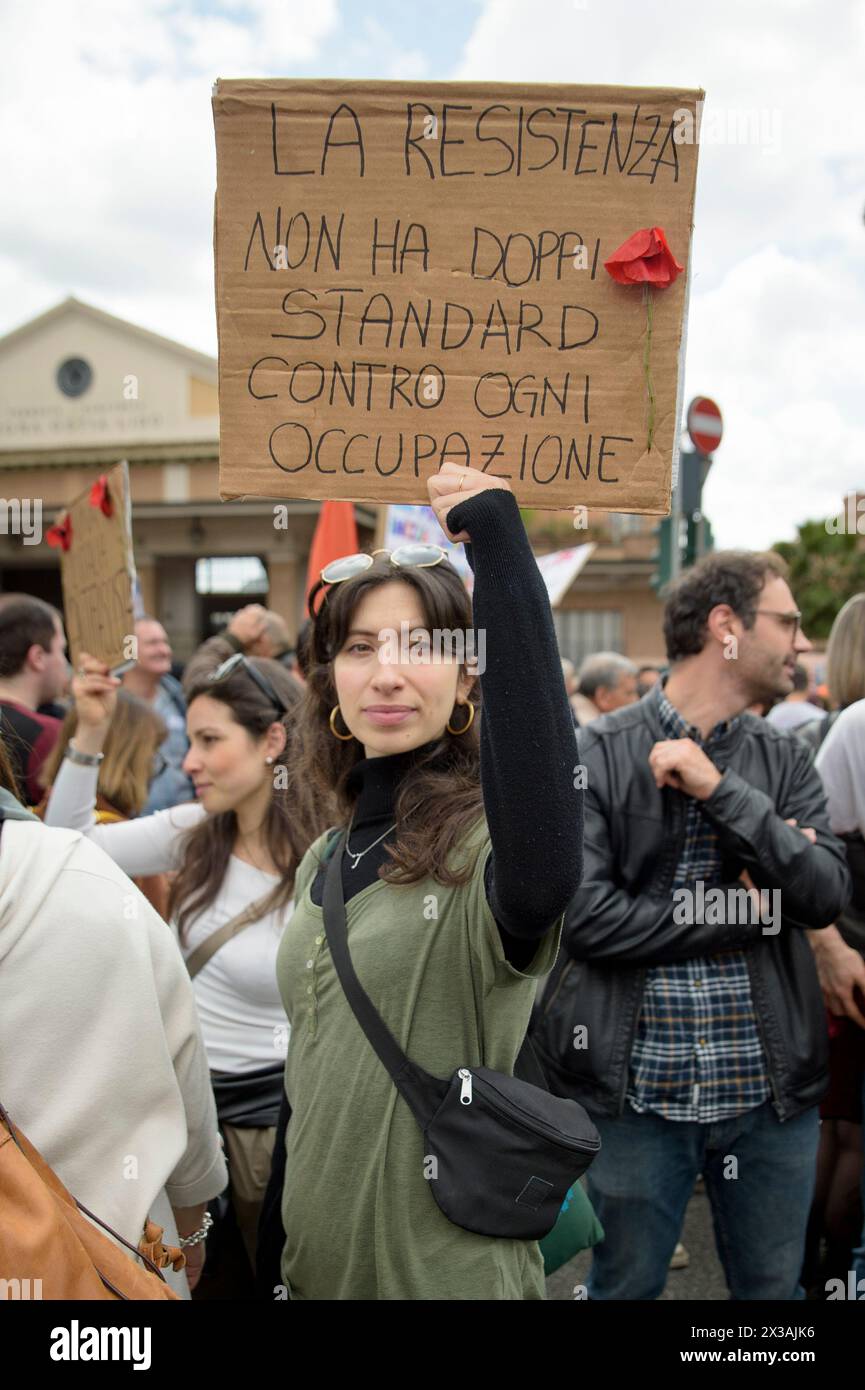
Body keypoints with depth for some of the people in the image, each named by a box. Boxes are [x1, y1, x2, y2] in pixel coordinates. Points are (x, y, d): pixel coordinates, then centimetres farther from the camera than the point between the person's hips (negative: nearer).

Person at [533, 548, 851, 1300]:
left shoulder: (786, 762, 5)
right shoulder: (598, 754, -8)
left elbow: (828, 895, -7)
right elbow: (583, 914, -16)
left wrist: (722, 790, -17)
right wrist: (746, 914, -12)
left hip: (771, 1091, 4)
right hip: (638, 1089, -3)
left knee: (774, 1286, 18)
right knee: (625, 1286, 14)